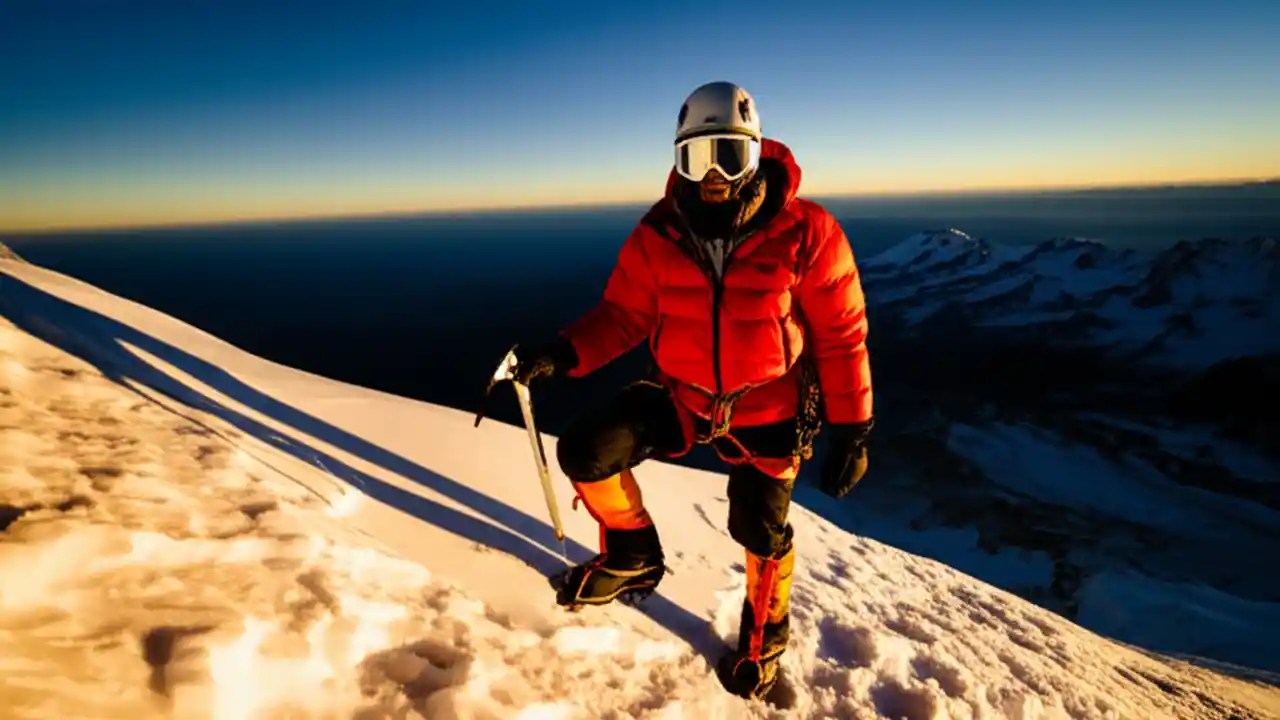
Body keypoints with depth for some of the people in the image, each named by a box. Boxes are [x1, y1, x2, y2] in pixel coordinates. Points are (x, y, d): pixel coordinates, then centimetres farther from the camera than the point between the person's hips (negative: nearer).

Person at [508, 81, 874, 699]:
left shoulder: (805, 233, -19)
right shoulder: (658, 236, -12)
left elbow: (841, 335, -12)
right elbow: (624, 313, -6)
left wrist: (852, 429, -10)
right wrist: (562, 354, -24)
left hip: (769, 408, -2)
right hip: (683, 395, 2)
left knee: (759, 531, 9)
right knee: (585, 451, -12)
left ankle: (765, 634, 43)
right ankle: (634, 556, 18)